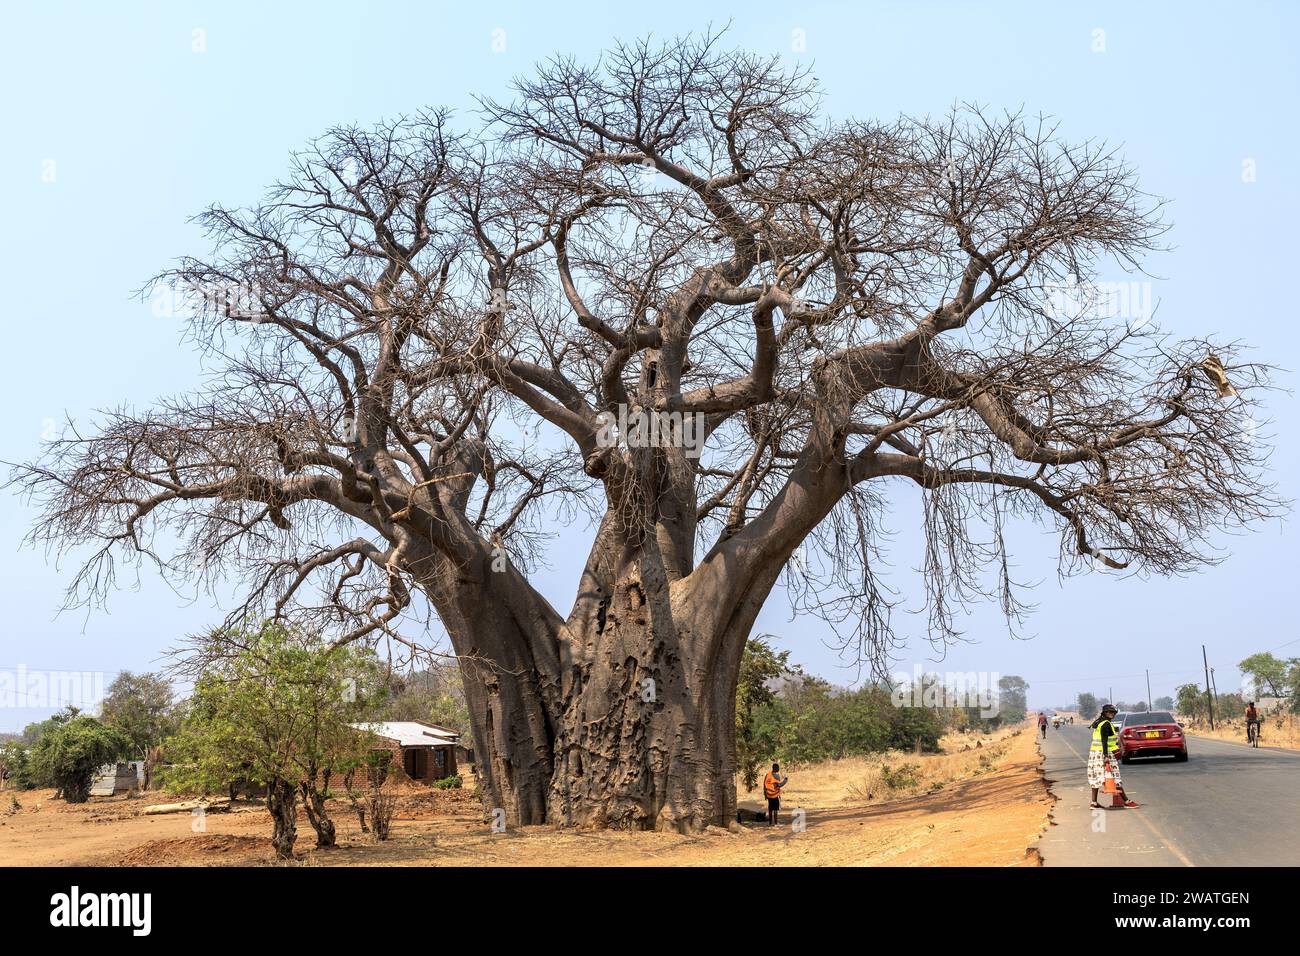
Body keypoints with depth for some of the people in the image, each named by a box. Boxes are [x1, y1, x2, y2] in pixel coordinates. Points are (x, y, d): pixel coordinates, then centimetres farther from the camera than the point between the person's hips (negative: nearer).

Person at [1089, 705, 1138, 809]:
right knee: (1114, 778, -4)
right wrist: (1106, 756, -26)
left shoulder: (1099, 723, 17)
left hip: (1094, 753, 10)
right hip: (1103, 753, -10)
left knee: (1096, 778, 7)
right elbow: (1104, 741, -21)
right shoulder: (1106, 724, -12)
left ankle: (1094, 802, 5)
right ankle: (1126, 801, 1)